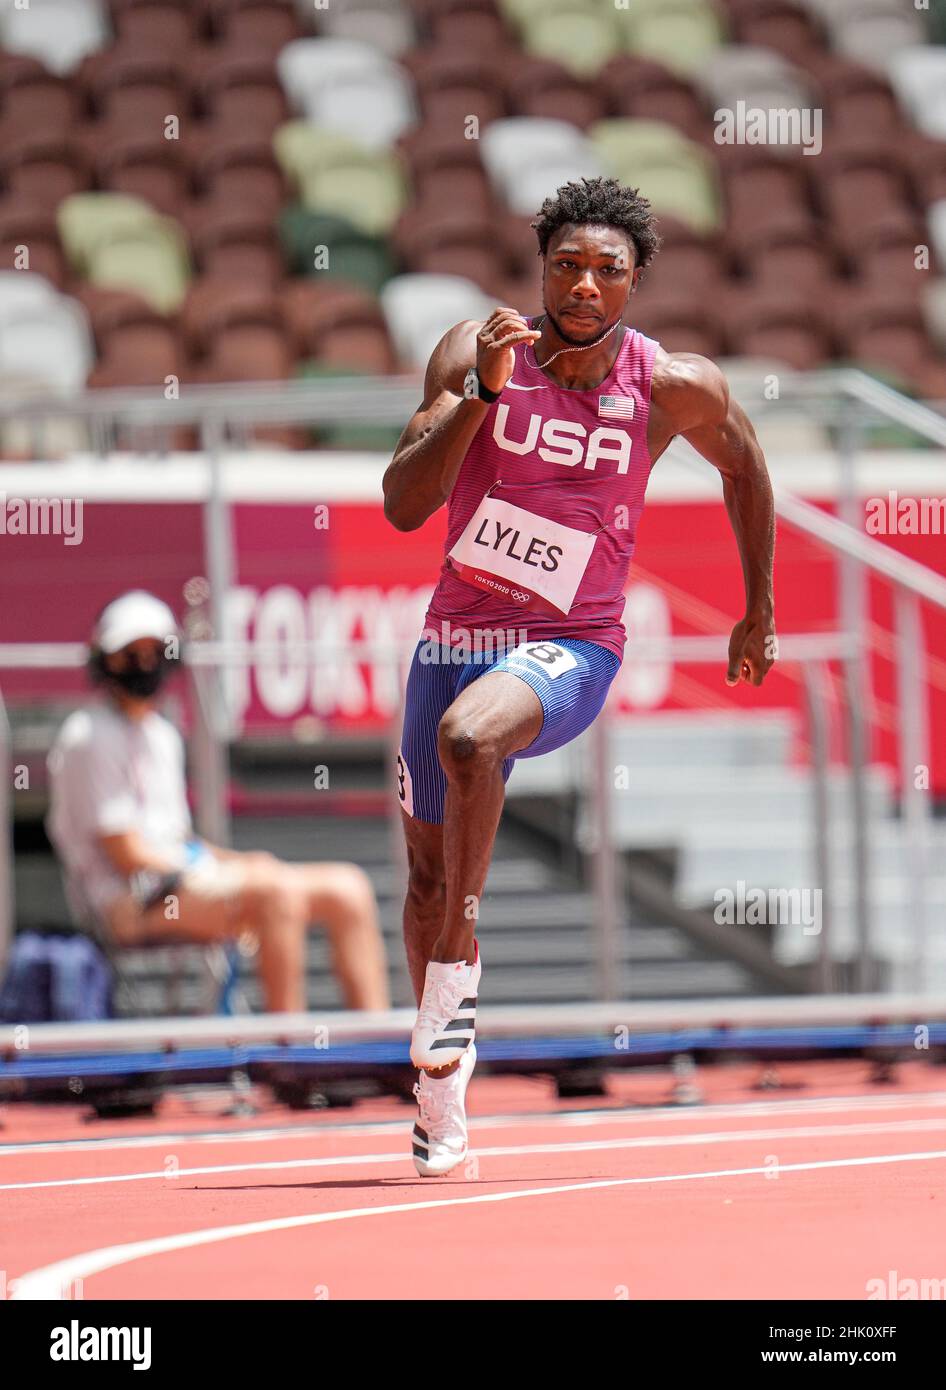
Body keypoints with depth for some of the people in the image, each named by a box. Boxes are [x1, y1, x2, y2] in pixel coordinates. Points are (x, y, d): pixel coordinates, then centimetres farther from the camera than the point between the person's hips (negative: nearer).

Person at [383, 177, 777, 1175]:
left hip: (569, 650, -3)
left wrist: (760, 612, 18)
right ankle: (440, 1096, 33)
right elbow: (403, 506, -18)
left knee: (468, 737, -36)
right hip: (456, 635, 3)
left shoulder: (672, 387, -8)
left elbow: (743, 463, 15)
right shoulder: (475, 352, -8)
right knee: (428, 869, 14)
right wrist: (484, 394, -29)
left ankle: (456, 962, -21)